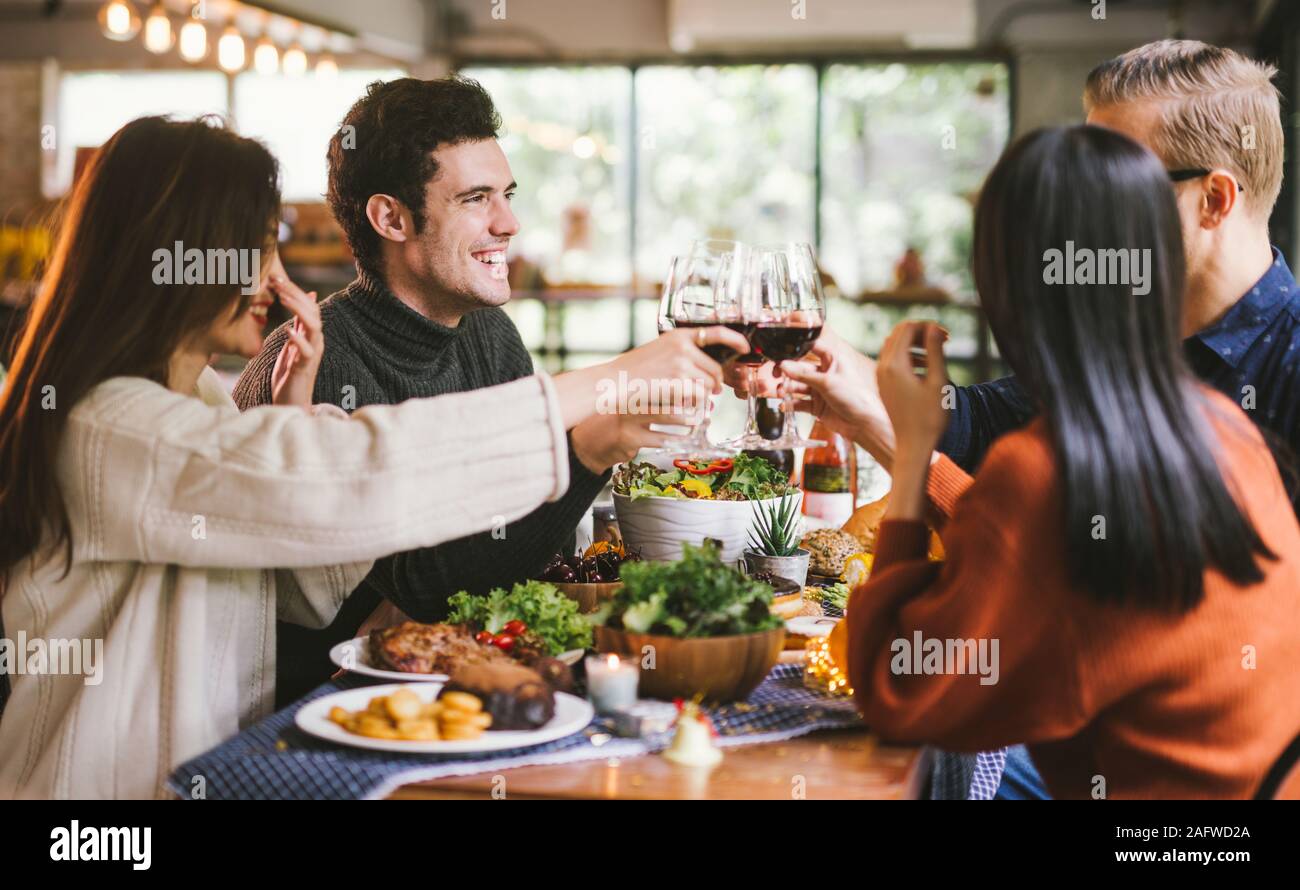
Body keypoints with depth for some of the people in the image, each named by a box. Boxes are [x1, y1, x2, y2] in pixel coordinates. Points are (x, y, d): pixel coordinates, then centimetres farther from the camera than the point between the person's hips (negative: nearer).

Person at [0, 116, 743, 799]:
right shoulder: (108, 432, -21)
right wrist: (608, 383, -27)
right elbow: (356, 479, -32)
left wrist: (296, 416, -2)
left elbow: (314, 594, 10)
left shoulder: (200, 397, 11)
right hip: (123, 781, -8)